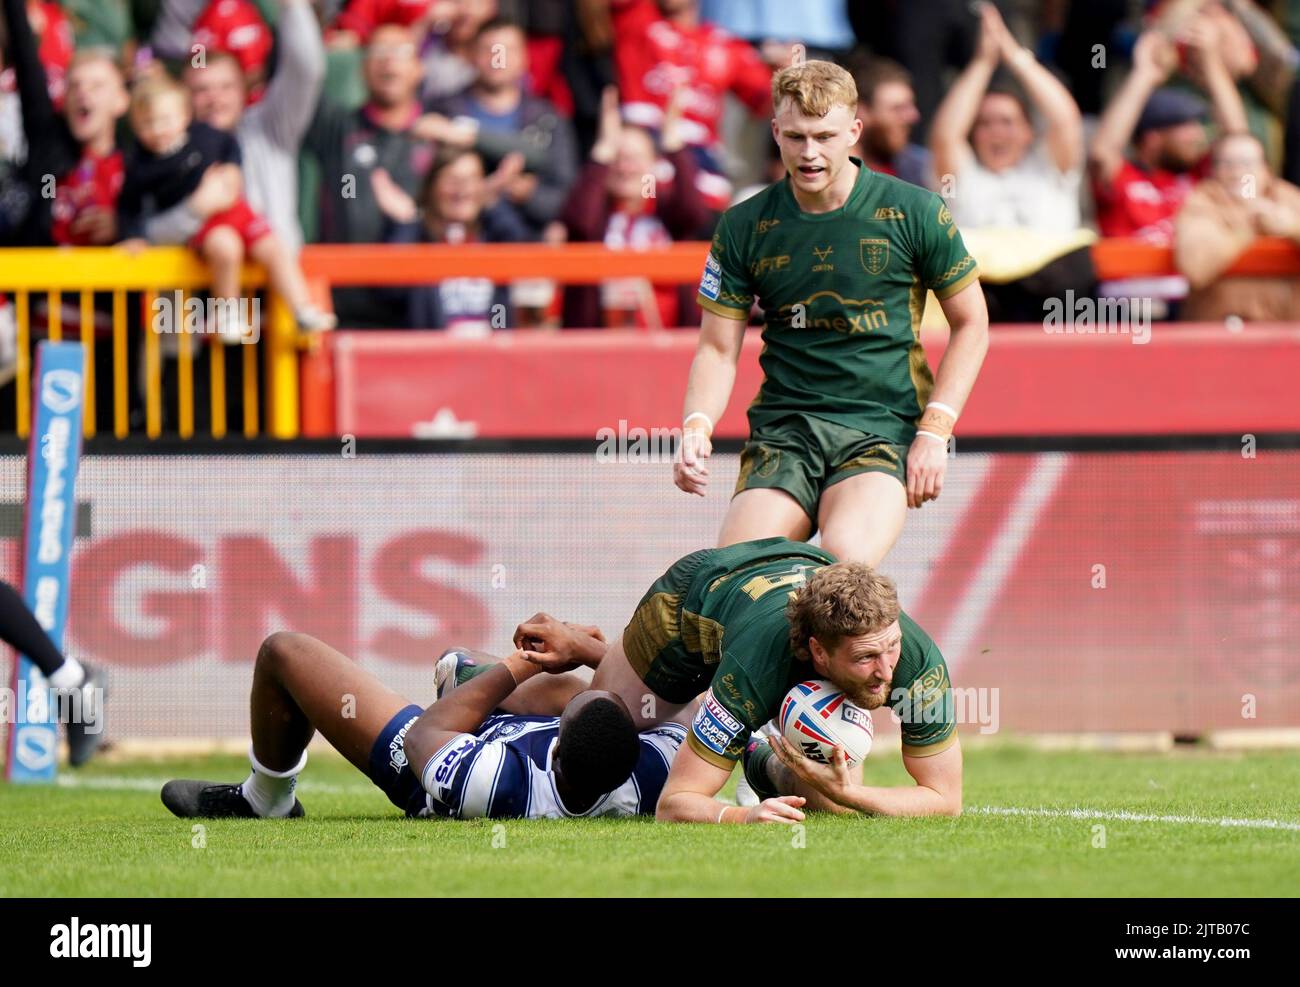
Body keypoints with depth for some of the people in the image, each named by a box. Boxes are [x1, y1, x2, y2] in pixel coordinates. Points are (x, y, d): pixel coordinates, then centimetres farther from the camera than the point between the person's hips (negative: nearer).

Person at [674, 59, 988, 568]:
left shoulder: (913, 213, 0)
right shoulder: (744, 227, 6)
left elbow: (971, 324, 8)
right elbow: (718, 348, 10)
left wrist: (934, 432, -3)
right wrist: (696, 427, -10)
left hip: (883, 430, -2)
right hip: (781, 428, 2)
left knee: (845, 561, -30)